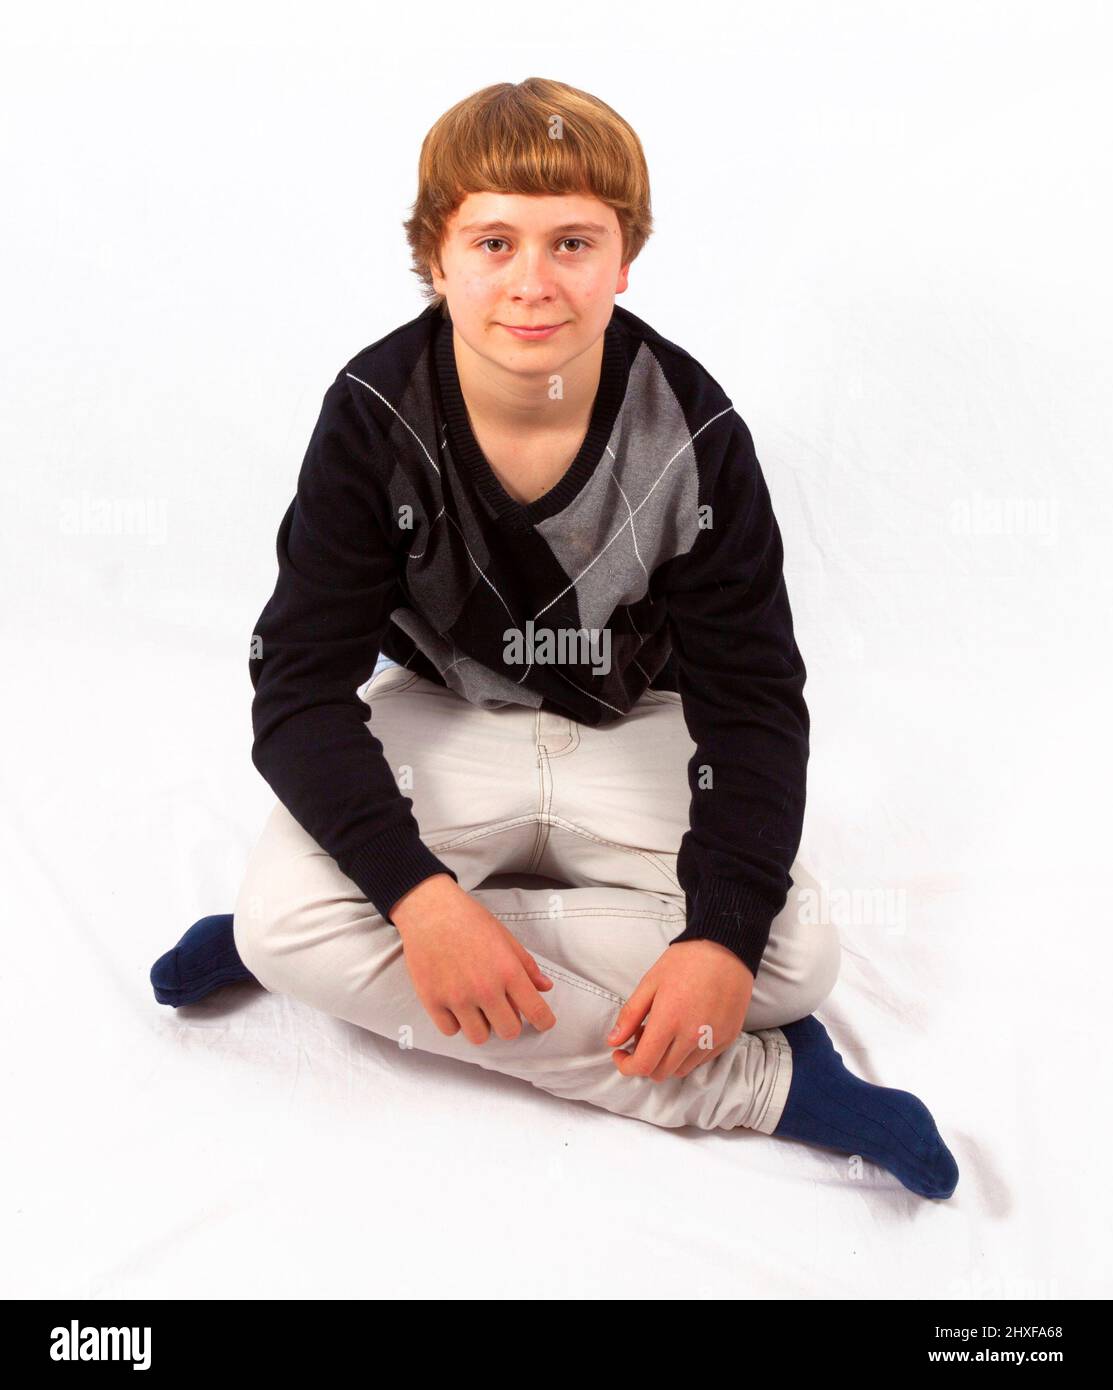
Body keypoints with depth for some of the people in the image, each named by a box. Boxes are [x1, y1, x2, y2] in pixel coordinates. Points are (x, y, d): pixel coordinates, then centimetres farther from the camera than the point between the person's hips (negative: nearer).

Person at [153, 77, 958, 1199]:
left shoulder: (694, 434, -18)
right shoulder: (375, 417, -18)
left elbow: (753, 704, -15)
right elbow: (300, 688, -19)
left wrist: (723, 934, -29)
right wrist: (418, 894, -34)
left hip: (635, 732, 1)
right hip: (442, 722, 0)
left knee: (795, 956, -22)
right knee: (283, 916, -29)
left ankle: (359, 952, -17)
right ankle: (760, 1086, -26)